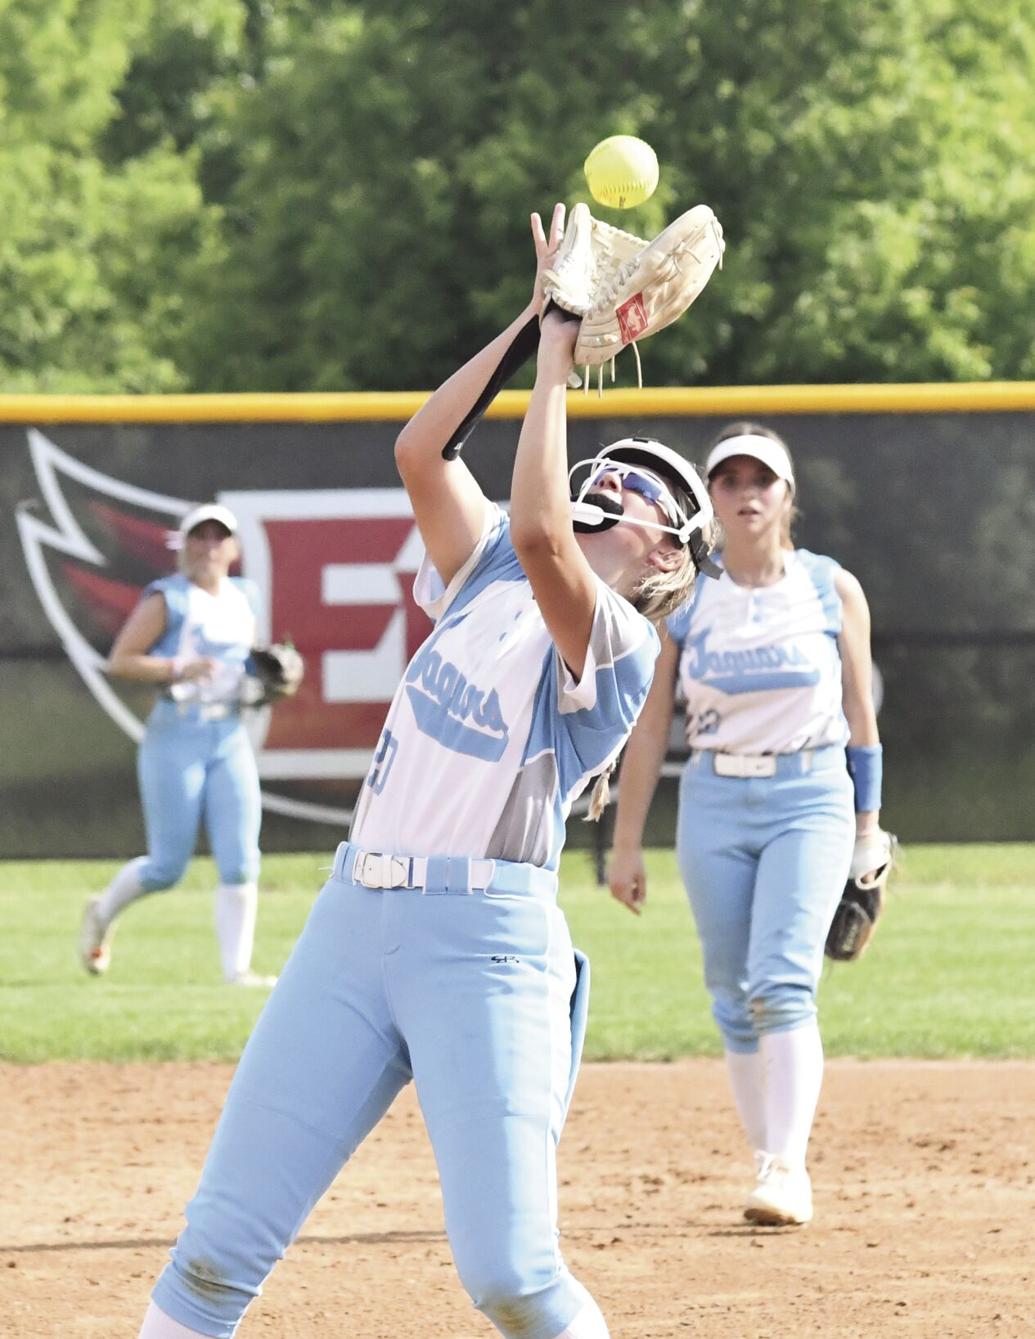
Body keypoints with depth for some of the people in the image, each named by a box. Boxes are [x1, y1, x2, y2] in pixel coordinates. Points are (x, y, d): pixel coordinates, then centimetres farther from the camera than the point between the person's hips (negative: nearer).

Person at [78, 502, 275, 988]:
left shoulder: (243, 599, 12)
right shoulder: (168, 599, -6)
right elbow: (120, 660, -10)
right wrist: (178, 670, -21)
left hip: (231, 738, 5)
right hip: (176, 735, -5)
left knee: (240, 863, -4)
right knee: (166, 868, -1)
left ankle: (237, 969, -2)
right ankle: (102, 912, 27)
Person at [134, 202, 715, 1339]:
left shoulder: (613, 640, -2)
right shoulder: (485, 579, 18)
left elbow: (537, 530, -20)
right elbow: (419, 450, 6)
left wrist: (557, 364, -10)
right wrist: (535, 321, 6)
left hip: (486, 940, -6)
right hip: (354, 914, 6)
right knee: (218, 1246, 0)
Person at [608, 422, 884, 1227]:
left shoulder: (833, 591, 2)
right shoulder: (683, 598, 3)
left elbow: (861, 717, 8)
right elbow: (650, 728, 5)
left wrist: (868, 828, 8)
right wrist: (627, 844, 4)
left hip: (810, 798, -2)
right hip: (713, 805, 2)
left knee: (782, 983, -17)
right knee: (733, 997, 4)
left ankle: (786, 1169, -22)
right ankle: (773, 1162, 12)